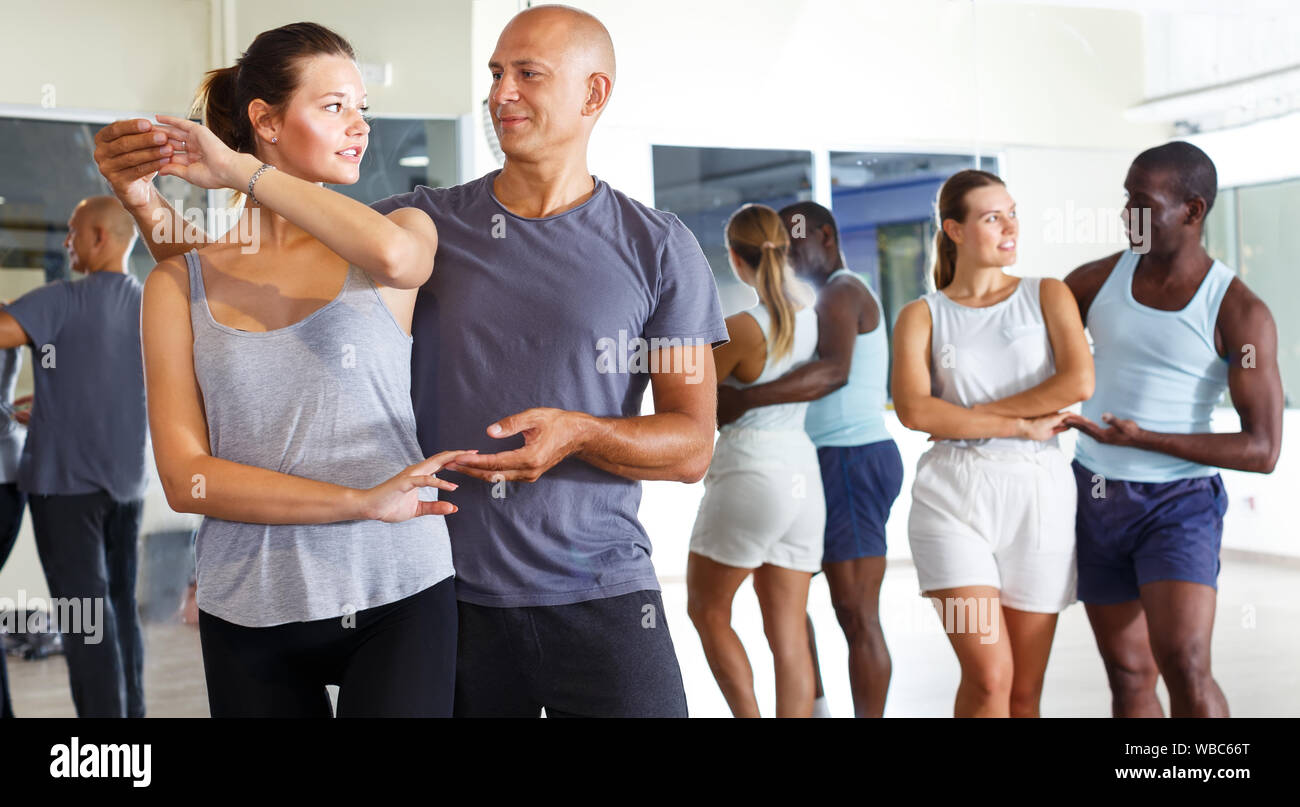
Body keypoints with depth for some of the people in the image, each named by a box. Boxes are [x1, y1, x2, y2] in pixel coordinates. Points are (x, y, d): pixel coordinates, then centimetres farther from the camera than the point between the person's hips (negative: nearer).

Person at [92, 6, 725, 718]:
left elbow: (693, 447, -2)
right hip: (450, 597, 1)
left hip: (599, 599, -1)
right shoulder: (424, 224, 4)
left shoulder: (660, 248, 0)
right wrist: (146, 201, -10)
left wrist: (578, 433, -20)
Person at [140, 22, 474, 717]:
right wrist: (361, 502, -17)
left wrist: (244, 170, -12)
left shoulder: (411, 229, 4)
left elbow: (394, 255, -24)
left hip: (399, 597, -1)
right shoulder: (179, 283, 3)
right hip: (249, 613, 1)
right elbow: (185, 476, -6)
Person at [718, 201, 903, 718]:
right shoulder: (828, 299, 23)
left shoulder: (841, 292, -10)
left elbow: (834, 370, -29)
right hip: (834, 462, 11)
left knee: (856, 613, -8)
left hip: (851, 461, -11)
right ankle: (813, 707, 21)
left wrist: (743, 399, -35)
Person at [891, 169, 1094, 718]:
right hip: (953, 494, -1)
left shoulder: (1047, 296, 11)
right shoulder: (921, 316, 8)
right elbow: (913, 409, -9)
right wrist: (1020, 425, -10)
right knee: (988, 678, -13)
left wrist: (974, 412, -6)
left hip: (1038, 495, 1)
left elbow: (1079, 382, -6)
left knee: (1024, 692, 4)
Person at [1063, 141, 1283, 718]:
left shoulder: (1239, 311, -12)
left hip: (1179, 502, -4)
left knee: (1184, 668, -20)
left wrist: (1145, 439, -23)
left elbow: (1263, 451, -14)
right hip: (1096, 498, 4)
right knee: (1129, 677, 9)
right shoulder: (1098, 279, 0)